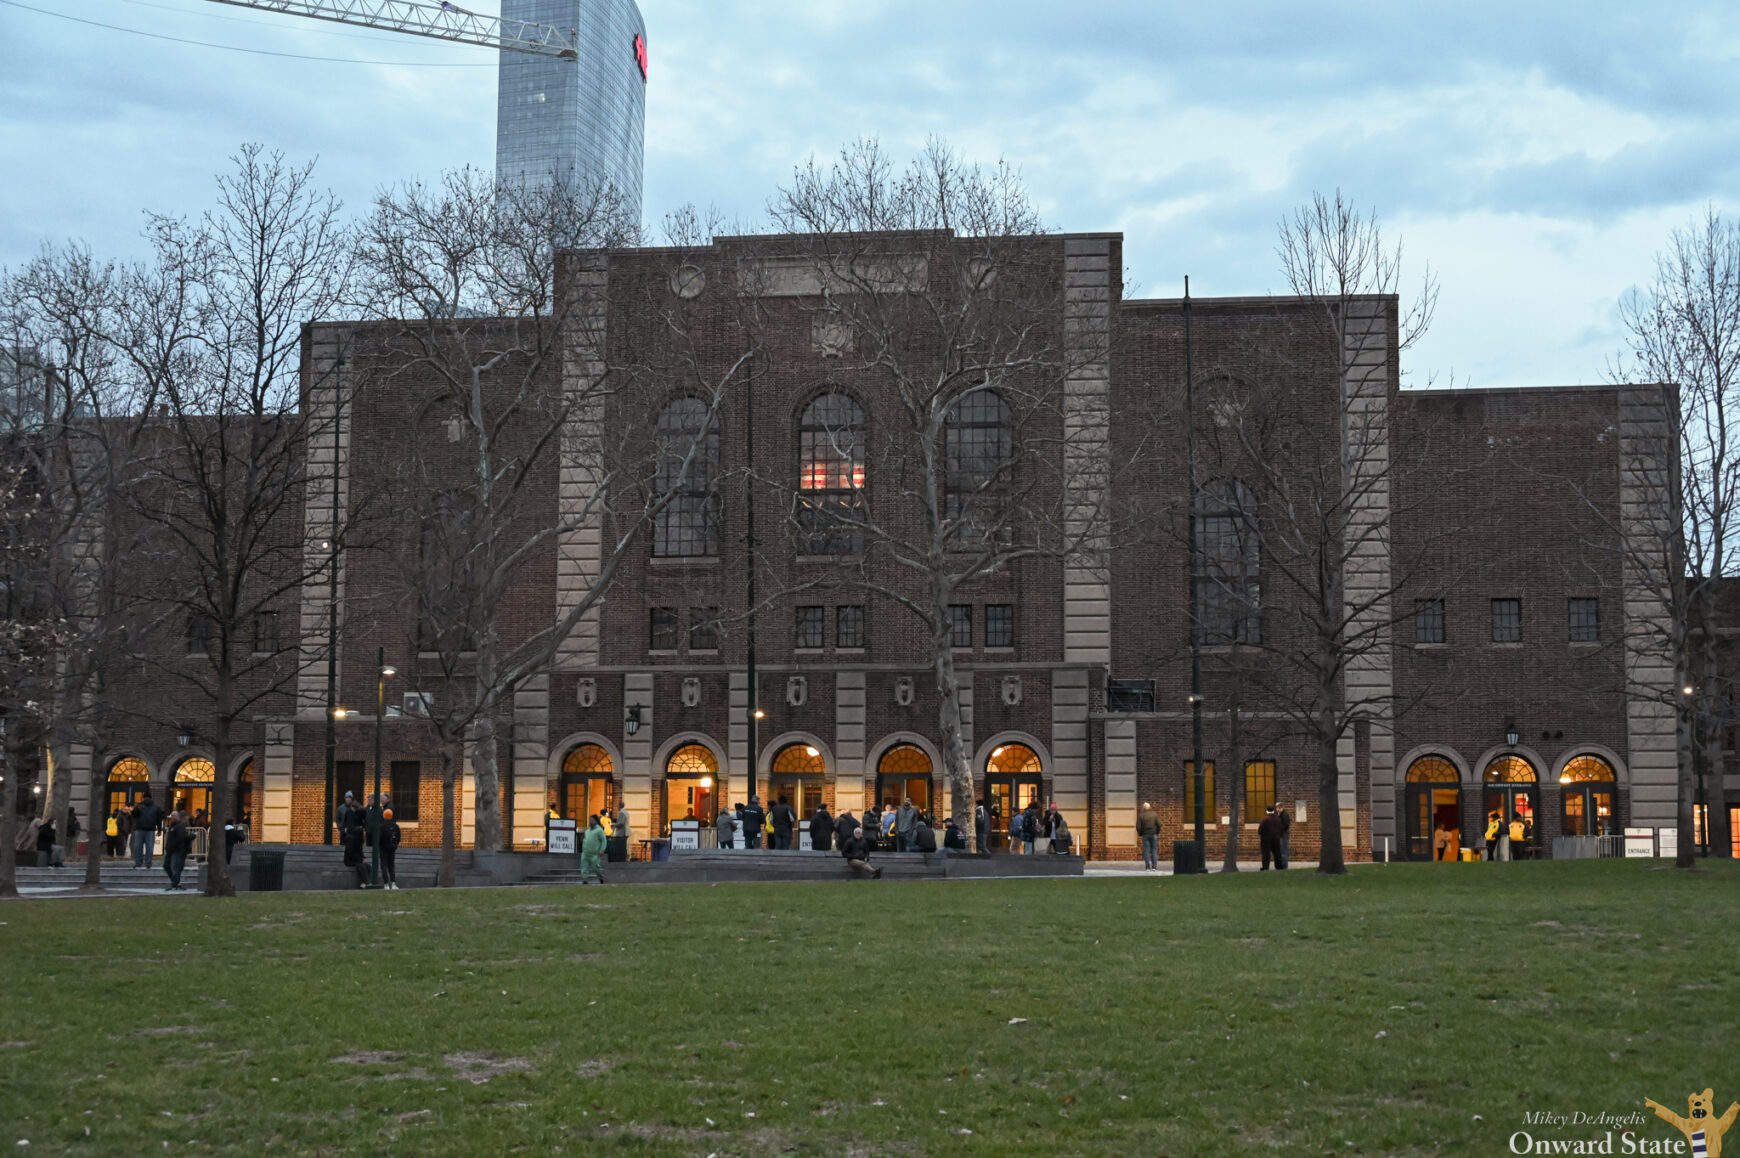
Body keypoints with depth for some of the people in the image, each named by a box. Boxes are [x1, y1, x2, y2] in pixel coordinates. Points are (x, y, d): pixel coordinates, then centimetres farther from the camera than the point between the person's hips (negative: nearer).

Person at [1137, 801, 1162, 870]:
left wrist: (1140, 833, 9)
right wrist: (1157, 832, 10)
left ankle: (1148, 867, -2)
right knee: (1154, 850, 5)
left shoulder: (1140, 815, -3)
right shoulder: (1154, 814, 0)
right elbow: (1159, 824, -5)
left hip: (1145, 835, -1)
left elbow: (1138, 827, -7)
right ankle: (1154, 867, 0)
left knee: (1146, 851, 2)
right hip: (1154, 834, 1)